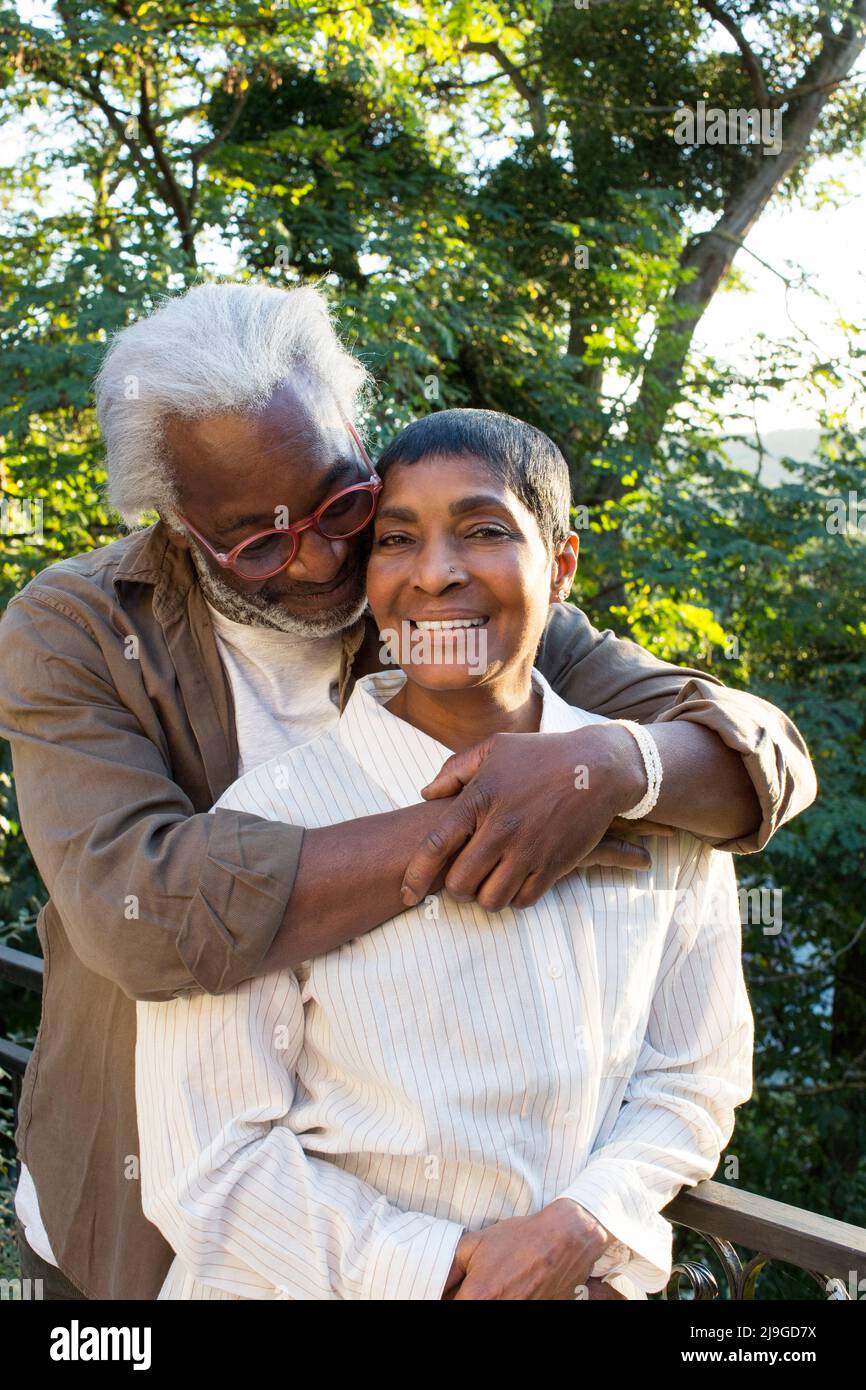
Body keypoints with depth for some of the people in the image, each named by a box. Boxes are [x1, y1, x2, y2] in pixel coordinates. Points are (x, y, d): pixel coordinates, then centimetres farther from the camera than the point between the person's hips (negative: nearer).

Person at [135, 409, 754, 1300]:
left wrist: (583, 1225, -15)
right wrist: (435, 1271, -22)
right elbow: (208, 1161, -16)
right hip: (325, 1287, -3)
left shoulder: (657, 797, -7)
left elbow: (695, 1076, 0)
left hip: (583, 1276, 3)